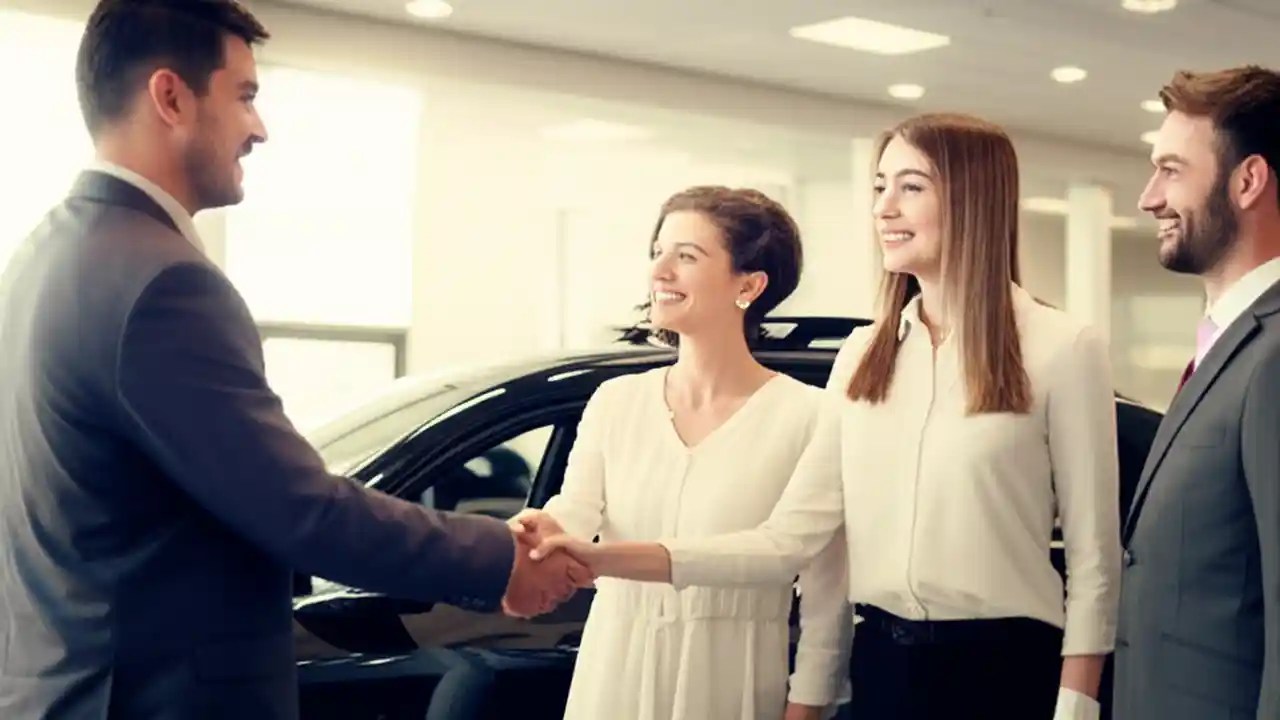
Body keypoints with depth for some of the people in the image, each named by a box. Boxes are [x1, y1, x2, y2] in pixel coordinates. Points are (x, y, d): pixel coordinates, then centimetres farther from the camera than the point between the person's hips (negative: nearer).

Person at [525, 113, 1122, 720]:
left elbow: (1093, 559, -5)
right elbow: (790, 537, -1)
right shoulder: (862, 353, 6)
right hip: (882, 661, 5)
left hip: (1006, 667, -4)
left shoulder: (1062, 349, -7)